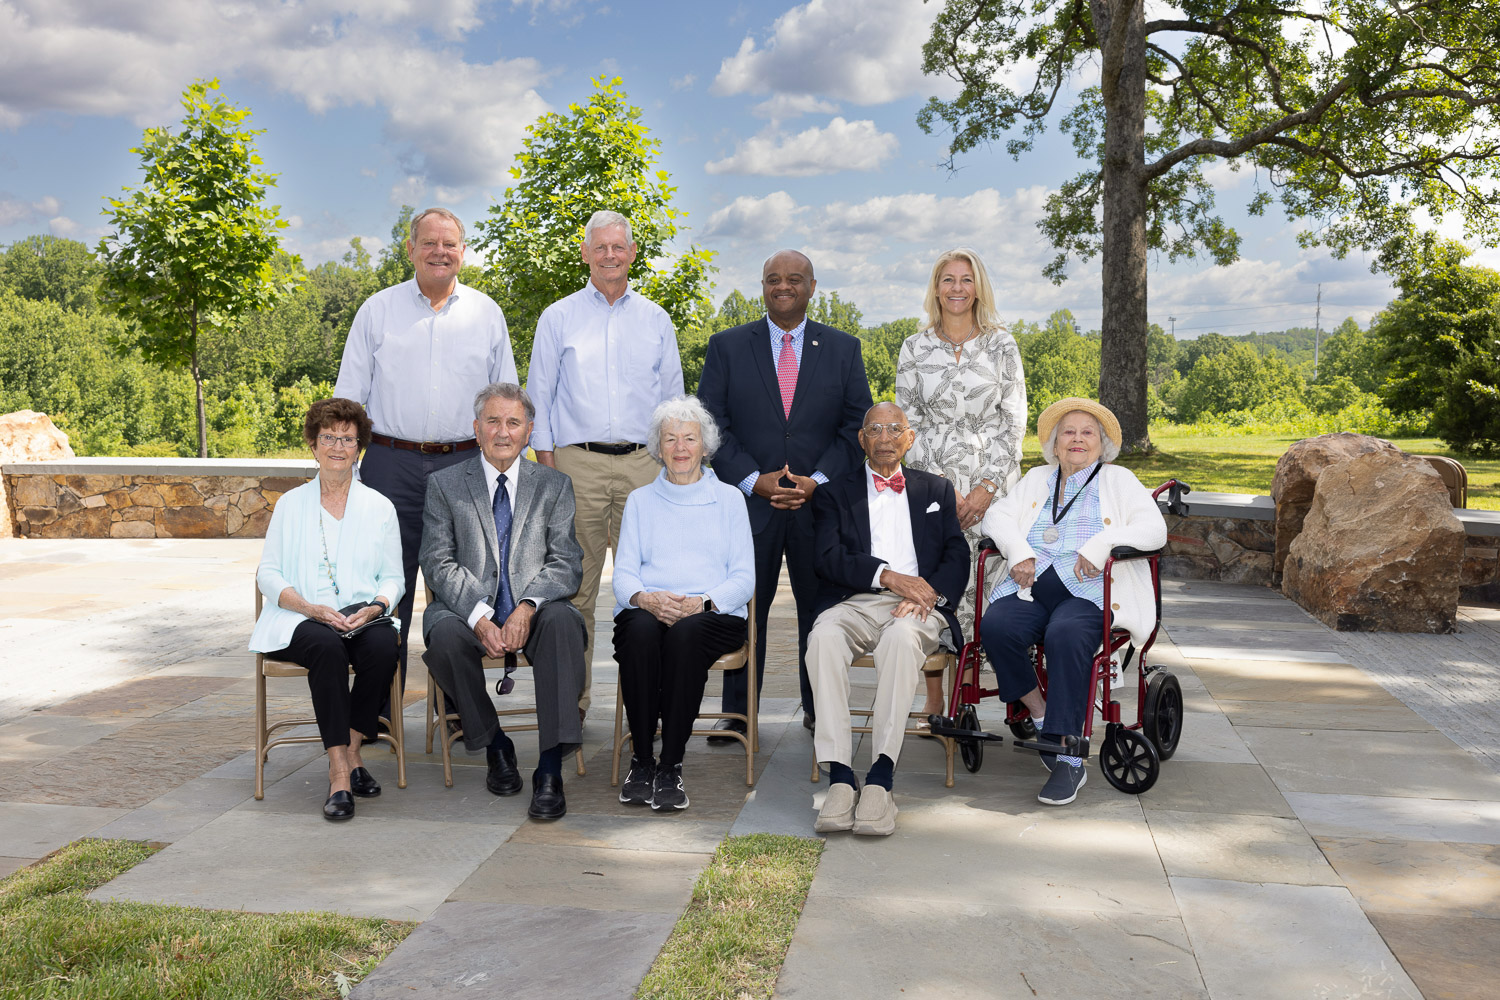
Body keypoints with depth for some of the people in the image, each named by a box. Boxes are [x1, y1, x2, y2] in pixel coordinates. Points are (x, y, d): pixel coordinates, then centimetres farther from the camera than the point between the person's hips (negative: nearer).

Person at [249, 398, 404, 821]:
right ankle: (341, 770, -30)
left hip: (363, 617, 1)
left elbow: (393, 578, 11)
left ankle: (350, 750, -15)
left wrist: (375, 607, -12)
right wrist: (310, 607, -12)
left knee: (383, 647, -32)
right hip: (300, 620, -1)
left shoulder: (379, 507, 13)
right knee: (326, 647, -35)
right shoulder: (291, 504, 12)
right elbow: (268, 574, 7)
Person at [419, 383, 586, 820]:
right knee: (444, 635, -33)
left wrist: (526, 608, -19)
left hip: (534, 611, 0)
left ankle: (550, 768, -32)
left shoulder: (554, 485, 12)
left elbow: (565, 563, 2)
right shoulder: (445, 484, 10)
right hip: (468, 611, 0)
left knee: (563, 621, -33)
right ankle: (494, 745, -9)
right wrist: (480, 617, -18)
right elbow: (438, 563, -1)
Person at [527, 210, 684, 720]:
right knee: (575, 583, -1)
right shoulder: (558, 317, 9)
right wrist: (545, 460, 1)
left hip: (643, 463, 1)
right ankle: (572, 692, 7)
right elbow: (539, 394, 9)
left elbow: (673, 394, 16)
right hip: (577, 462, -1)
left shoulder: (655, 319, 13)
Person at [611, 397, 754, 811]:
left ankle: (671, 765, -29)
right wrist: (646, 598, -15)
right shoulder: (640, 501, 20)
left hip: (713, 616, -1)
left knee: (685, 632, -36)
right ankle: (641, 760, -24)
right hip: (646, 611, 1)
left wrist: (701, 602, -14)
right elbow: (623, 574, 10)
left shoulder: (729, 498, 15)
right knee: (641, 631, -35)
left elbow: (744, 578, 6)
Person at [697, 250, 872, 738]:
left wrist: (819, 481, -8)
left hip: (823, 502, 1)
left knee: (821, 607, 6)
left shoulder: (843, 348, 9)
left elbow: (857, 426, 5)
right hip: (749, 501, 0)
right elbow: (711, 425, 1)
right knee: (744, 609, 3)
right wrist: (755, 479, -10)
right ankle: (739, 712, 14)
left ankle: (819, 710, 20)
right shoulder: (727, 346, 7)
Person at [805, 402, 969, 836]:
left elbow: (957, 556, 12)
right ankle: (840, 776, -36)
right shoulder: (835, 494, 20)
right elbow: (829, 557, 3)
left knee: (902, 637, -37)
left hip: (917, 606, 0)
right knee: (823, 637, -34)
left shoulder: (936, 490, 24)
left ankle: (880, 778, -39)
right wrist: (888, 576, -12)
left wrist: (928, 593, -10)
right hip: (855, 604, 1)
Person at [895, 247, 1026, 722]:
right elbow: (908, 424, 6)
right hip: (933, 478, 1)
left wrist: (986, 487, -7)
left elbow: (1014, 420, 3)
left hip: (993, 480, 0)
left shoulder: (1002, 344, 6)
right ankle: (935, 700, 6)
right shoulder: (915, 348, 8)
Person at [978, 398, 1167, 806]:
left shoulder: (1119, 480, 16)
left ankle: (1069, 760, -31)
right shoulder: (1036, 479, 27)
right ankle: (1041, 717, -12)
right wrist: (1018, 550, -6)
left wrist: (1102, 543, -16)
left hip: (1089, 592, -3)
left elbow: (1154, 528, 1)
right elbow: (997, 515, 16)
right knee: (995, 627, -30)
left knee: (1065, 635, -37)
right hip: (1031, 586, 3)